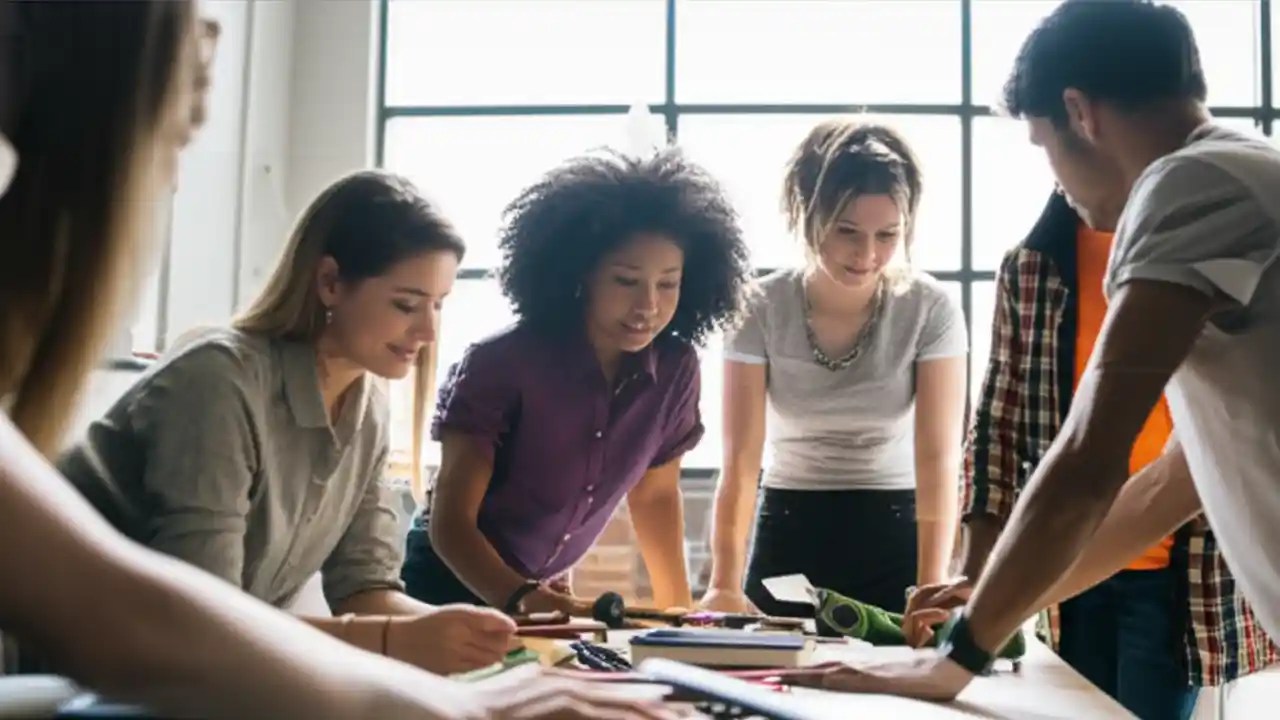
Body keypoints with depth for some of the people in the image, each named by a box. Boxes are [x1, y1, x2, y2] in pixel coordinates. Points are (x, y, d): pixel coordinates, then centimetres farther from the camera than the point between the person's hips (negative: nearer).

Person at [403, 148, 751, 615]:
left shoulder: (675, 371, -12)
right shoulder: (502, 363, -25)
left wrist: (678, 608, -3)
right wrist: (518, 597, -39)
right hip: (450, 581, -4)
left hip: (543, 590, 4)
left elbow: (656, 492, 4)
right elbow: (450, 518, -23)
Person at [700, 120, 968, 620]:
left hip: (894, 533, 0)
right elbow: (740, 460, -16)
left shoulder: (931, 309, -12)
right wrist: (725, 583, -29)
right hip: (789, 533, 1)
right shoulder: (762, 308, -12)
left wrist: (931, 586, -32)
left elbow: (939, 458, -19)